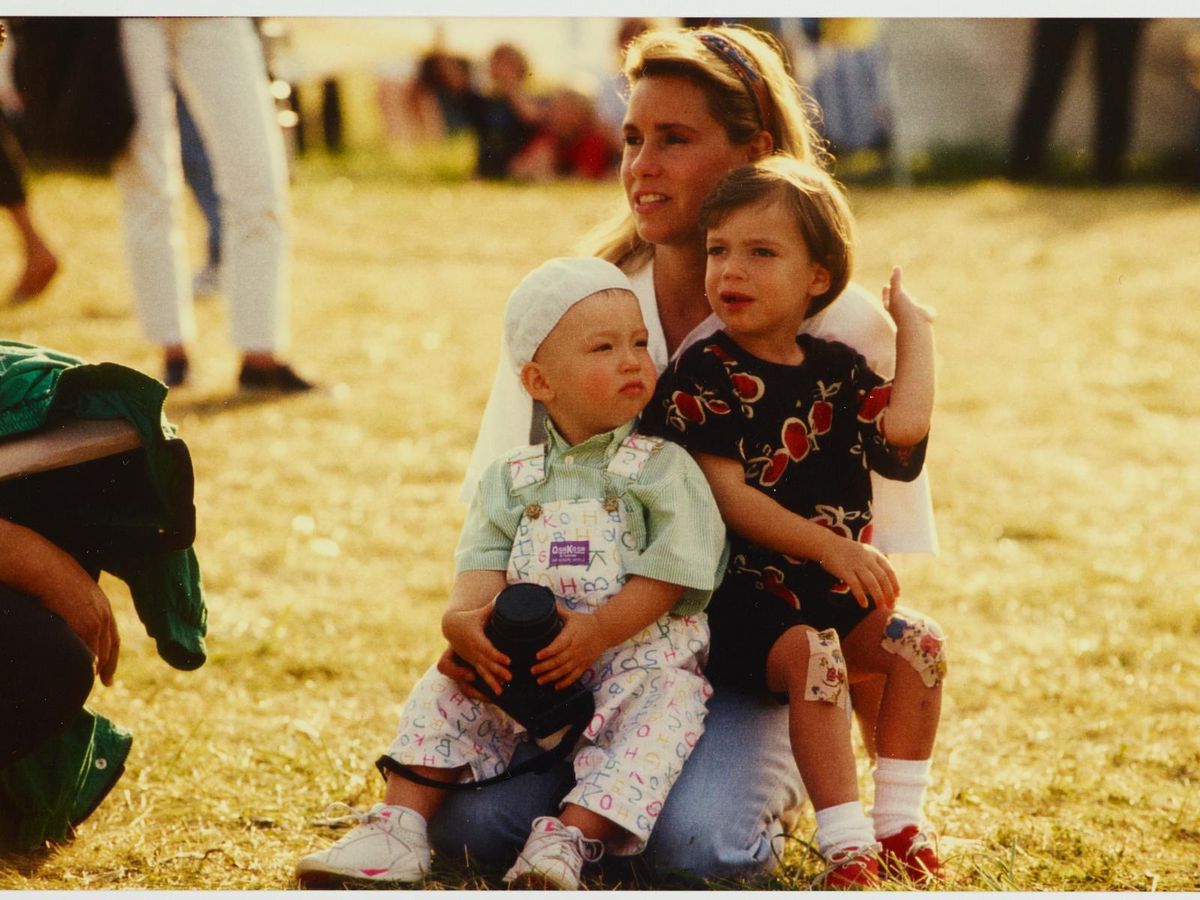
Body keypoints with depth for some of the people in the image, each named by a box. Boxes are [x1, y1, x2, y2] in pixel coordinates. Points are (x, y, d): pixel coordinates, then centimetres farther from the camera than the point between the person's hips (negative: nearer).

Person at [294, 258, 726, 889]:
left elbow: (667, 576, -10)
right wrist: (465, 622, -25)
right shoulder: (510, 482, 11)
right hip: (524, 673, 4)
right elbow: (481, 571, -1)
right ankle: (400, 828, -14)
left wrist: (597, 631, -25)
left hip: (639, 657, -4)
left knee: (665, 704, -31)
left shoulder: (664, 470, 0)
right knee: (444, 691, -9)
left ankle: (570, 837, -38)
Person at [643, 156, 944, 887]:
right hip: (743, 599, -5)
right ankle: (845, 846, -27)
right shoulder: (703, 375, -8)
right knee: (812, 657, -30)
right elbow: (728, 497, -14)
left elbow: (903, 426, -14)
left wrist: (915, 326, -3)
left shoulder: (838, 370, 7)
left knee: (918, 643, -14)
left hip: (838, 595, 6)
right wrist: (830, 547, -21)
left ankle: (899, 822, -3)